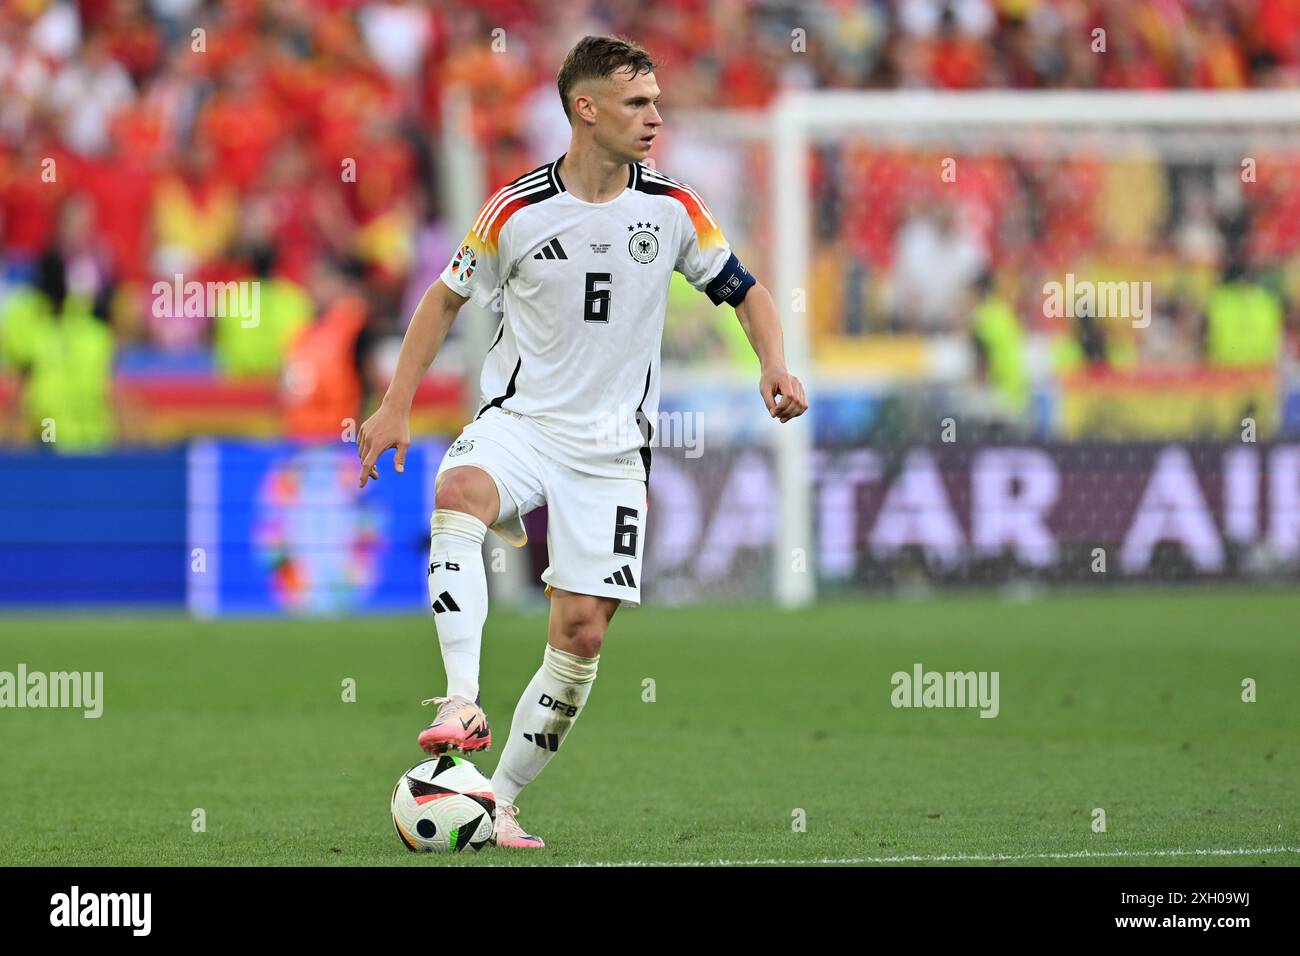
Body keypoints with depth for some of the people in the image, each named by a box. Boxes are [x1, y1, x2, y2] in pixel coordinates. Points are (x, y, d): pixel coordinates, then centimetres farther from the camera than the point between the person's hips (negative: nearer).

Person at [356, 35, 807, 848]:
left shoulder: (672, 208, -2)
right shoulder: (518, 209, -5)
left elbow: (745, 291, 9)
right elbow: (447, 298, 8)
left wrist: (774, 366, -10)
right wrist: (397, 406, 3)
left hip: (612, 448, 2)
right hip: (519, 418, -2)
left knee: (583, 630, -5)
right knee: (460, 493, -36)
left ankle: (502, 801, 9)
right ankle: (463, 704, -43)